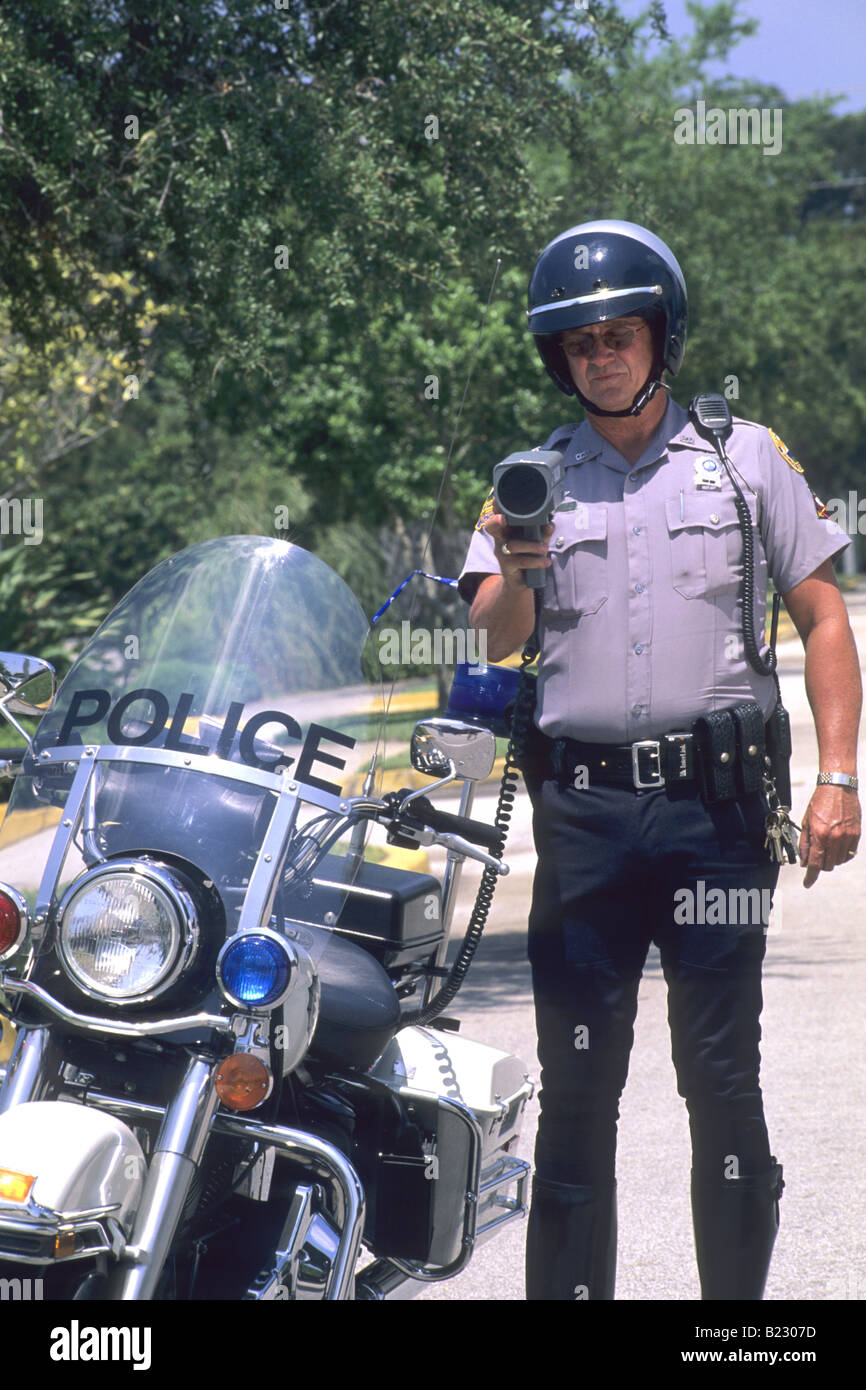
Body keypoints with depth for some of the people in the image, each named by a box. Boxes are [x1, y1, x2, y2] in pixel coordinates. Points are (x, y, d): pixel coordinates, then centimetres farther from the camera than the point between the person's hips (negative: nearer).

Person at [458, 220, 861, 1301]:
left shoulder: (744, 454, 9)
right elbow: (494, 639, 0)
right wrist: (514, 573, -23)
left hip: (714, 804, -1)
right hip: (583, 807, 2)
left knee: (722, 1080, -1)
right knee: (575, 1086, 3)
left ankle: (737, 1300, 7)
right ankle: (567, 1290, 9)